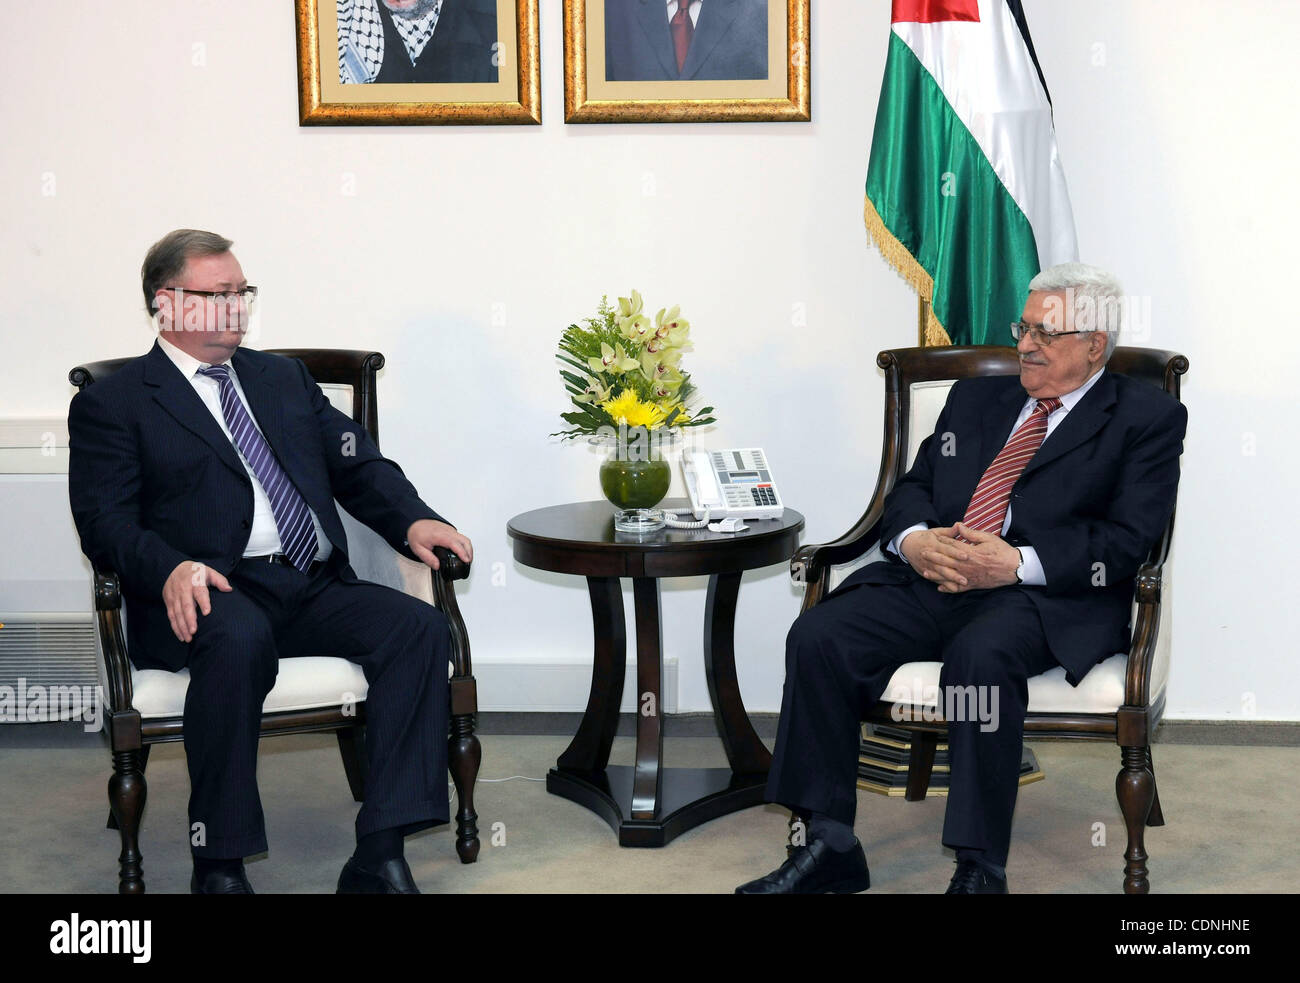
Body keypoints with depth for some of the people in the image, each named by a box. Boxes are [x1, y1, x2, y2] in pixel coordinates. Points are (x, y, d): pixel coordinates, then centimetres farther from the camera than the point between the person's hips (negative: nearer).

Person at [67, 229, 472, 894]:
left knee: (421, 627, -22)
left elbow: (357, 465, 20)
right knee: (239, 638, -39)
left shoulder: (285, 378, 26)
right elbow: (106, 524, -2)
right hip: (212, 594, -5)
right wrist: (171, 569, -24)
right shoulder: (111, 404, 9)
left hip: (316, 589, 5)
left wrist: (412, 519, -2)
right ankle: (219, 864, -24)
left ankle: (379, 857, -25)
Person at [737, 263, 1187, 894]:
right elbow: (913, 486, 20)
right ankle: (829, 846, -13)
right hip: (933, 580, 5)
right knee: (818, 636, -20)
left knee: (982, 655, -38)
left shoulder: (1147, 418, 8)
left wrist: (1018, 563, -18)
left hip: (1047, 596, -5)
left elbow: (1127, 540, -5)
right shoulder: (976, 398, 26)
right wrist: (913, 539, -5)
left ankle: (980, 870, -27)